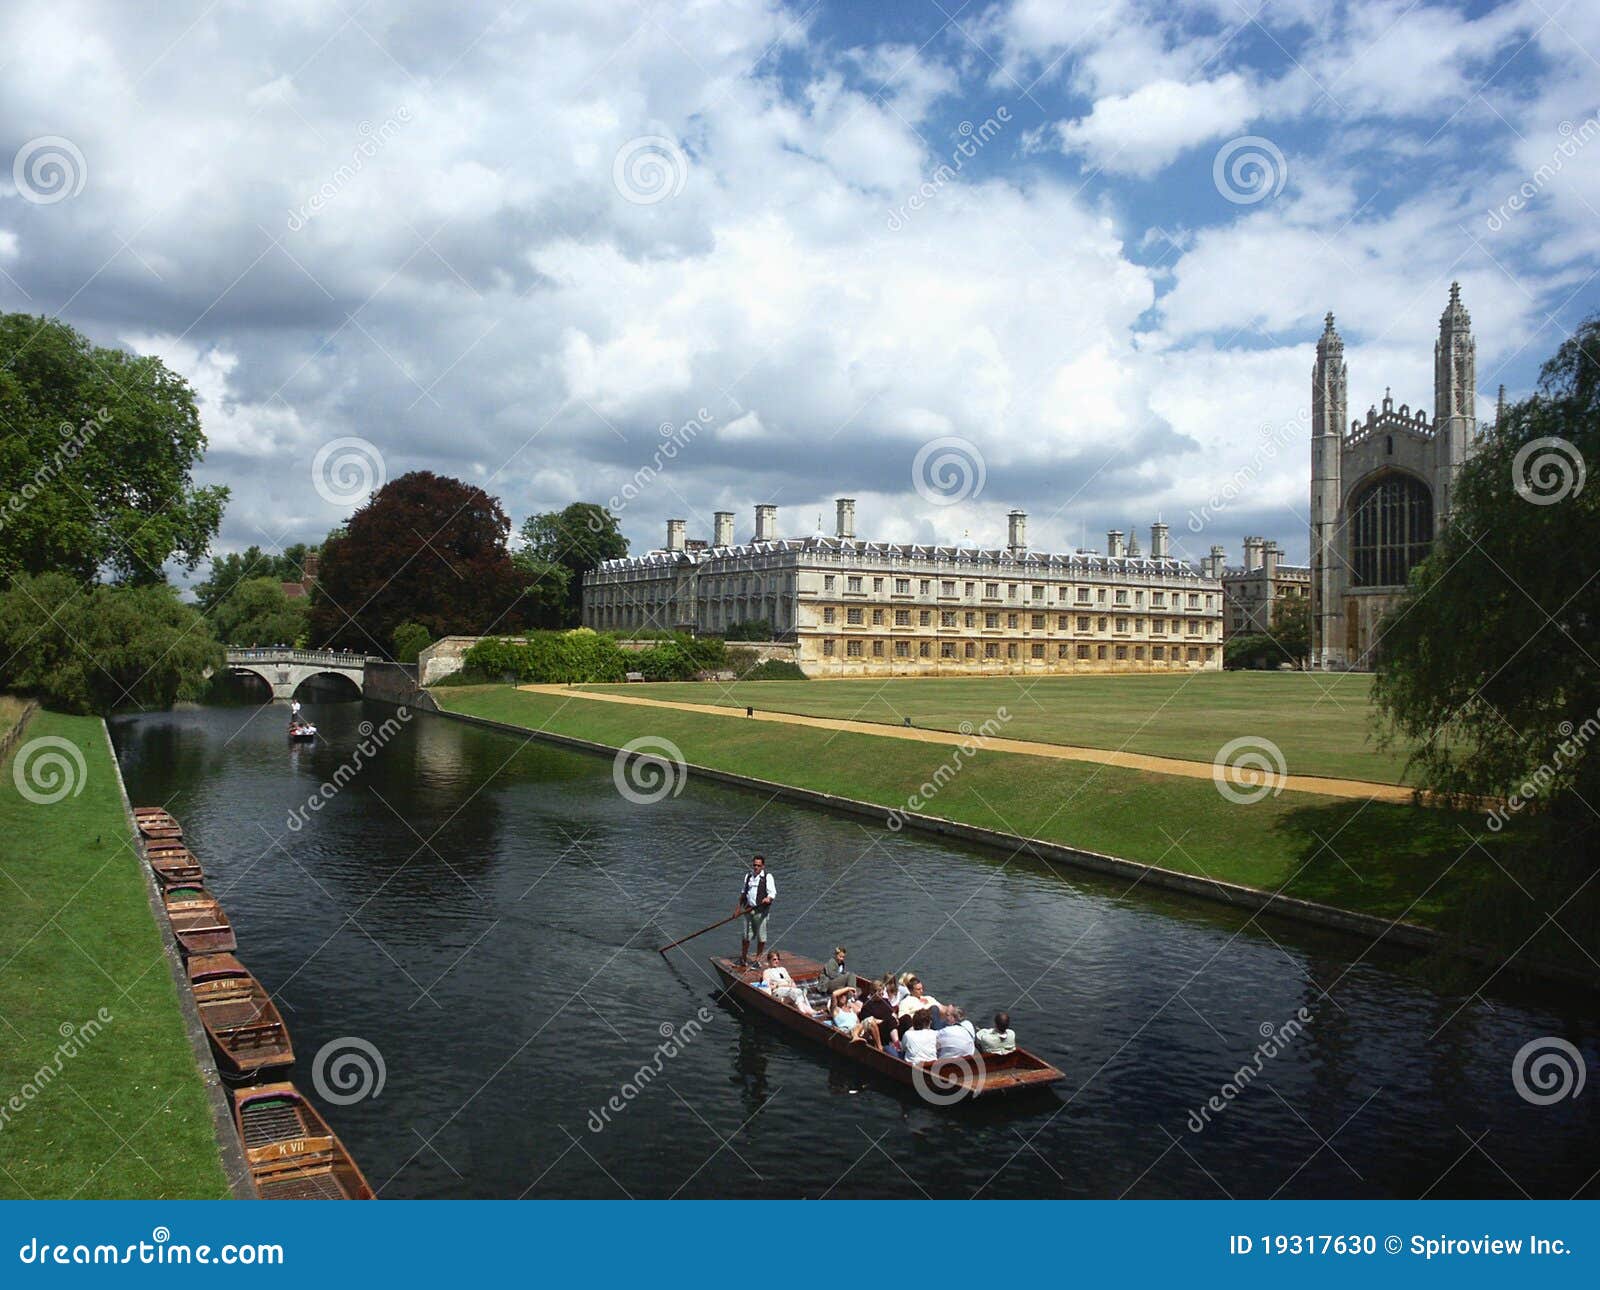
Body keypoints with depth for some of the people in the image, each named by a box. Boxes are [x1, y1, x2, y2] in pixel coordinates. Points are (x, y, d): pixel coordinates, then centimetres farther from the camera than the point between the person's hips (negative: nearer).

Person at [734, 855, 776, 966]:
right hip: (748, 910, 4)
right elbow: (743, 892, 21)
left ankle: (758, 959, 14)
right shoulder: (748, 876, 13)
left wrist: (768, 898, -33)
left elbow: (772, 892, -11)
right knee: (746, 935, 8)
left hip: (761, 911, -4)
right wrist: (739, 907, 18)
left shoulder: (767, 877, -3)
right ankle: (743, 957, 21)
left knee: (761, 936, 1)